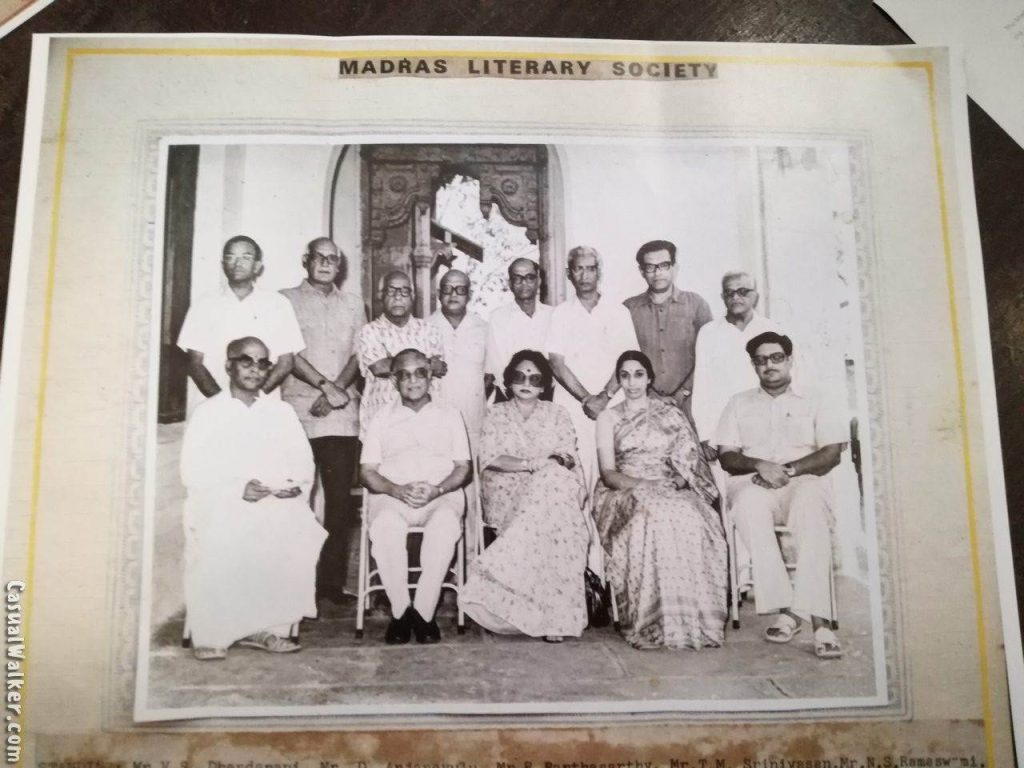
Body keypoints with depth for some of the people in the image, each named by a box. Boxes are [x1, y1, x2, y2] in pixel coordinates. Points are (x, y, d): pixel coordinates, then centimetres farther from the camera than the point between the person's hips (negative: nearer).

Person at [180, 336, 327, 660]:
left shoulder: (282, 412, 20)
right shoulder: (207, 412, 10)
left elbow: (303, 463, 14)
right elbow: (193, 471, -2)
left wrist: (296, 485, -10)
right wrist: (237, 489, -17)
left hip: (276, 503, 2)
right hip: (219, 503, -2)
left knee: (300, 531, -28)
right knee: (218, 539, -34)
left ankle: (267, 626, -17)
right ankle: (210, 635, -18)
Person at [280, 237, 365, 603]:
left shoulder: (352, 305, 19)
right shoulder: (287, 300, 9)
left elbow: (358, 356, 10)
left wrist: (335, 391, -6)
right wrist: (325, 385, -12)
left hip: (341, 414, 3)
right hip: (297, 412, -2)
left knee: (340, 498, -1)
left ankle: (332, 580, 6)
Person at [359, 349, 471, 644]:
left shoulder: (449, 416, 18)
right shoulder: (382, 418, 17)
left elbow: (463, 468, 10)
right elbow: (367, 471, 9)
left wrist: (436, 489, -11)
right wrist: (398, 490, -12)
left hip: (441, 495, 0)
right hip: (391, 495, 0)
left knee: (445, 524, -36)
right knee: (385, 526, -35)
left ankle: (423, 612, -26)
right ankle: (400, 611, -22)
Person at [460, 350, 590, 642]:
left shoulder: (556, 414, 17)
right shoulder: (497, 414, 13)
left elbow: (569, 457, 7)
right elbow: (490, 458, -3)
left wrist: (557, 462, -19)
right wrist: (532, 463, -17)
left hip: (555, 487, 1)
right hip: (508, 493, -1)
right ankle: (553, 612, -34)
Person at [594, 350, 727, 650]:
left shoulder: (671, 414, 18)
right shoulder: (608, 417, 13)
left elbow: (691, 462, 12)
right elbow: (608, 473, 2)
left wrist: (677, 482, -10)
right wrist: (642, 485, -16)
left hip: (672, 492, 2)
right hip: (625, 493, -2)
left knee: (692, 521, -34)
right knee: (651, 518, -37)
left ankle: (695, 619, -26)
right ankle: (649, 623, -33)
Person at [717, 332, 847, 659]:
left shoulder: (813, 402, 19)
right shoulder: (739, 404, 22)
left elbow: (832, 452, 5)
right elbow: (726, 456, 10)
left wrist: (790, 469, -12)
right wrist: (759, 465, -12)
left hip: (805, 481, 0)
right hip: (754, 483, 1)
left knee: (810, 505, -37)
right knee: (748, 503, -36)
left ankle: (818, 619, -43)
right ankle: (788, 607, -37)